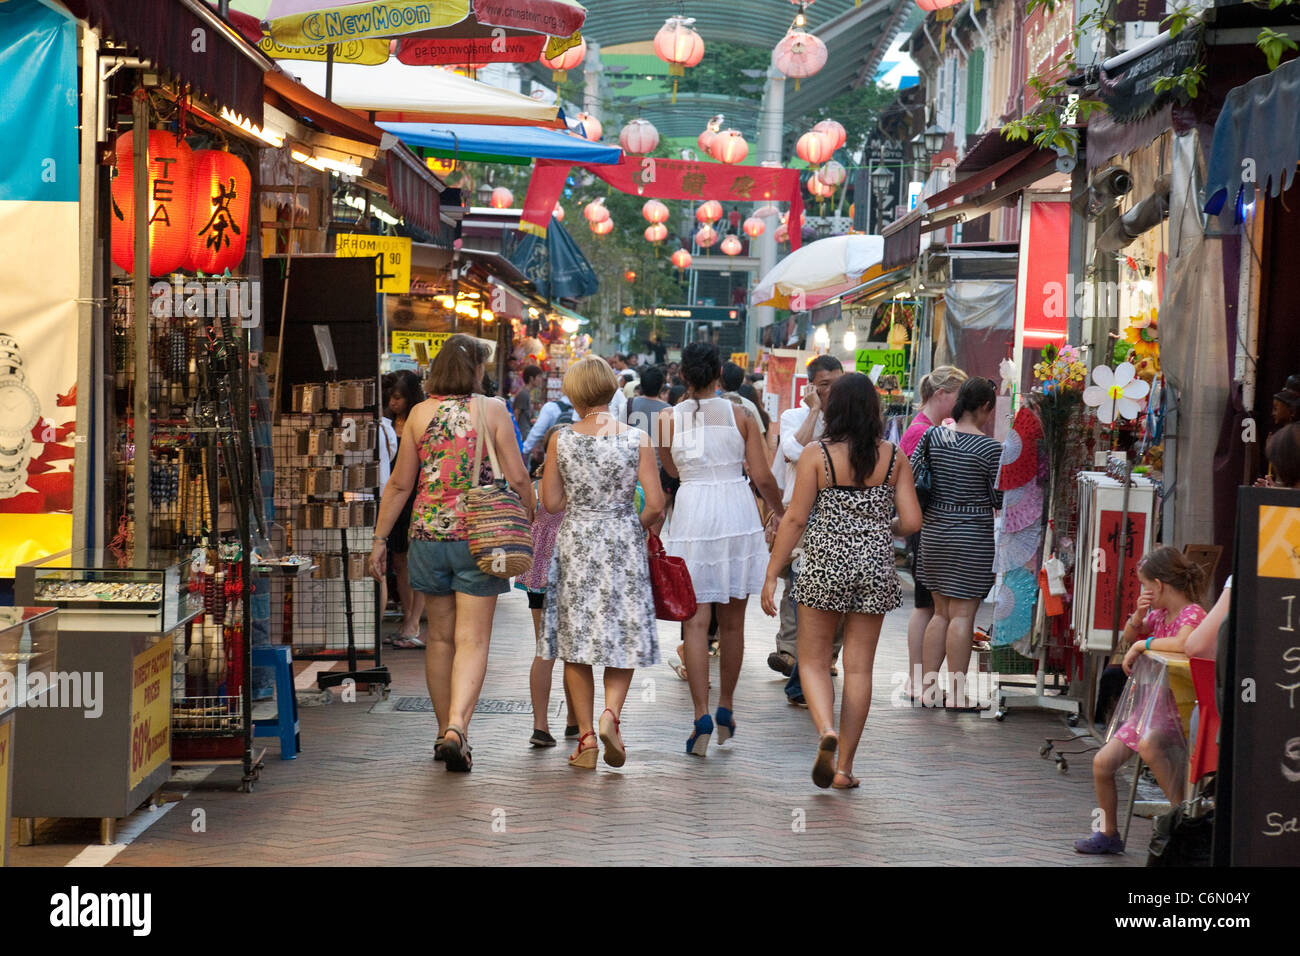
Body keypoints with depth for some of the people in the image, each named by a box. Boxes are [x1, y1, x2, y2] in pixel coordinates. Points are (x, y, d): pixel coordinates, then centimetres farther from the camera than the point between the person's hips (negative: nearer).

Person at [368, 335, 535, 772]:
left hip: (429, 535, 3)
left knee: (440, 637, 15)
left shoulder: (420, 413, 3)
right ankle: (456, 727, -20)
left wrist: (380, 539, 11)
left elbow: (400, 484, 4)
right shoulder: (493, 410, -4)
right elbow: (517, 478, -5)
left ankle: (445, 733, 23)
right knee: (472, 641, -3)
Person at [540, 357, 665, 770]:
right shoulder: (637, 440, -7)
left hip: (574, 543, 0)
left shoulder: (561, 440, -5)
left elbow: (551, 503, 0)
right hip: (623, 544, 0)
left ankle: (586, 738, 7)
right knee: (623, 639, 10)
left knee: (575, 643, 8)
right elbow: (656, 505, -8)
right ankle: (611, 714, -13)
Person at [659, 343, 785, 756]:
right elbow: (763, 477, 0)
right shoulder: (739, 416, -1)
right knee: (732, 620, 13)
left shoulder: (669, 419, 0)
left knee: (695, 621, -1)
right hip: (737, 514, 1)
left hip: (692, 516, -1)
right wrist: (782, 511, 18)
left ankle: (702, 715, -11)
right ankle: (725, 709, 24)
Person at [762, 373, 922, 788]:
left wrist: (771, 576, -4)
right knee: (859, 667, 8)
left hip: (824, 567, -2)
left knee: (814, 661, 10)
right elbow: (911, 521, -2)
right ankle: (844, 766, 11)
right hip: (876, 568, 2)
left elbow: (794, 519, -9)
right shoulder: (894, 457, 0)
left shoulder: (817, 456, -8)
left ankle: (826, 730, -17)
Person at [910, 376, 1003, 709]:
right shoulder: (991, 448, -13)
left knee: (941, 612, 15)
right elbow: (999, 500, -7)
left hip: (934, 531, 5)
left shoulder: (932, 437, 0)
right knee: (962, 614, -1)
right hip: (973, 536, -5)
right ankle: (956, 695, 1)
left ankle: (927, 689, 15)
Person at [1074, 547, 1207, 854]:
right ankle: (1108, 833, 19)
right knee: (1102, 762, 2)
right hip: (1150, 705, 8)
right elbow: (1128, 637, 20)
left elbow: (1183, 644, -38)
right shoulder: (1160, 614, 9)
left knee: (1148, 743, -39)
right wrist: (1138, 617, -1)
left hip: (1179, 709, -8)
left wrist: (1143, 644, -23)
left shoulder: (1192, 613, -16)